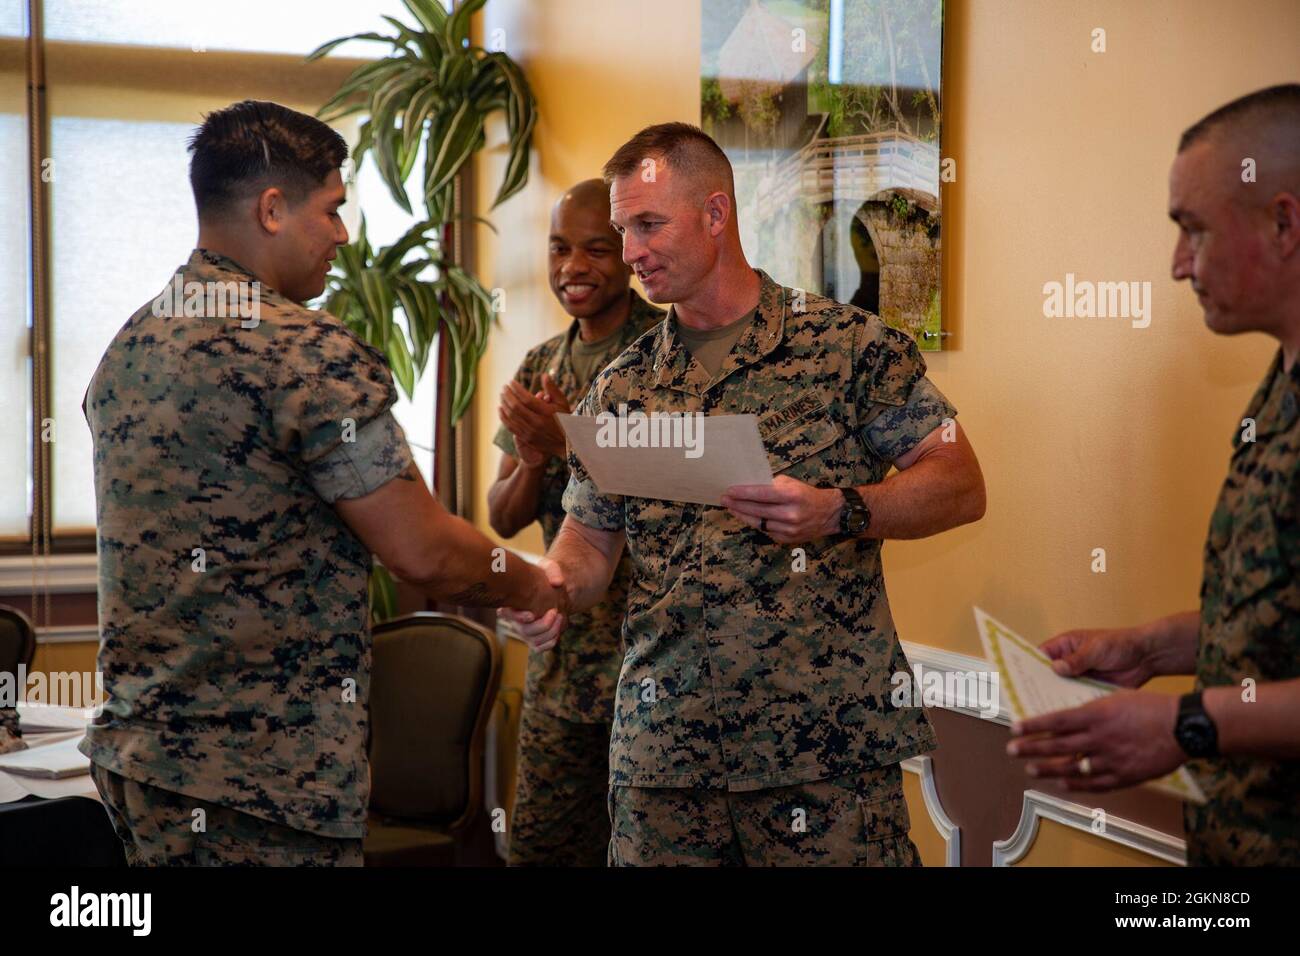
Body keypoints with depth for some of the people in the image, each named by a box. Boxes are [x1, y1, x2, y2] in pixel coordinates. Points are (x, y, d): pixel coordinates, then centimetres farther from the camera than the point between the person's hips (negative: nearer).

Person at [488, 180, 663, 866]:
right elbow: (504, 519, 8)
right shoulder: (540, 366, 10)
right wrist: (533, 460, -12)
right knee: (538, 848, 13)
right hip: (560, 660, 6)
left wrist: (570, 444, -22)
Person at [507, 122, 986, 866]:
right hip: (663, 744, 4)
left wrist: (838, 512, -19)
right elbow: (591, 538, 15)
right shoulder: (621, 389, 11)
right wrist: (554, 584, -7)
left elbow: (961, 485, -3)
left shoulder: (850, 344, -2)